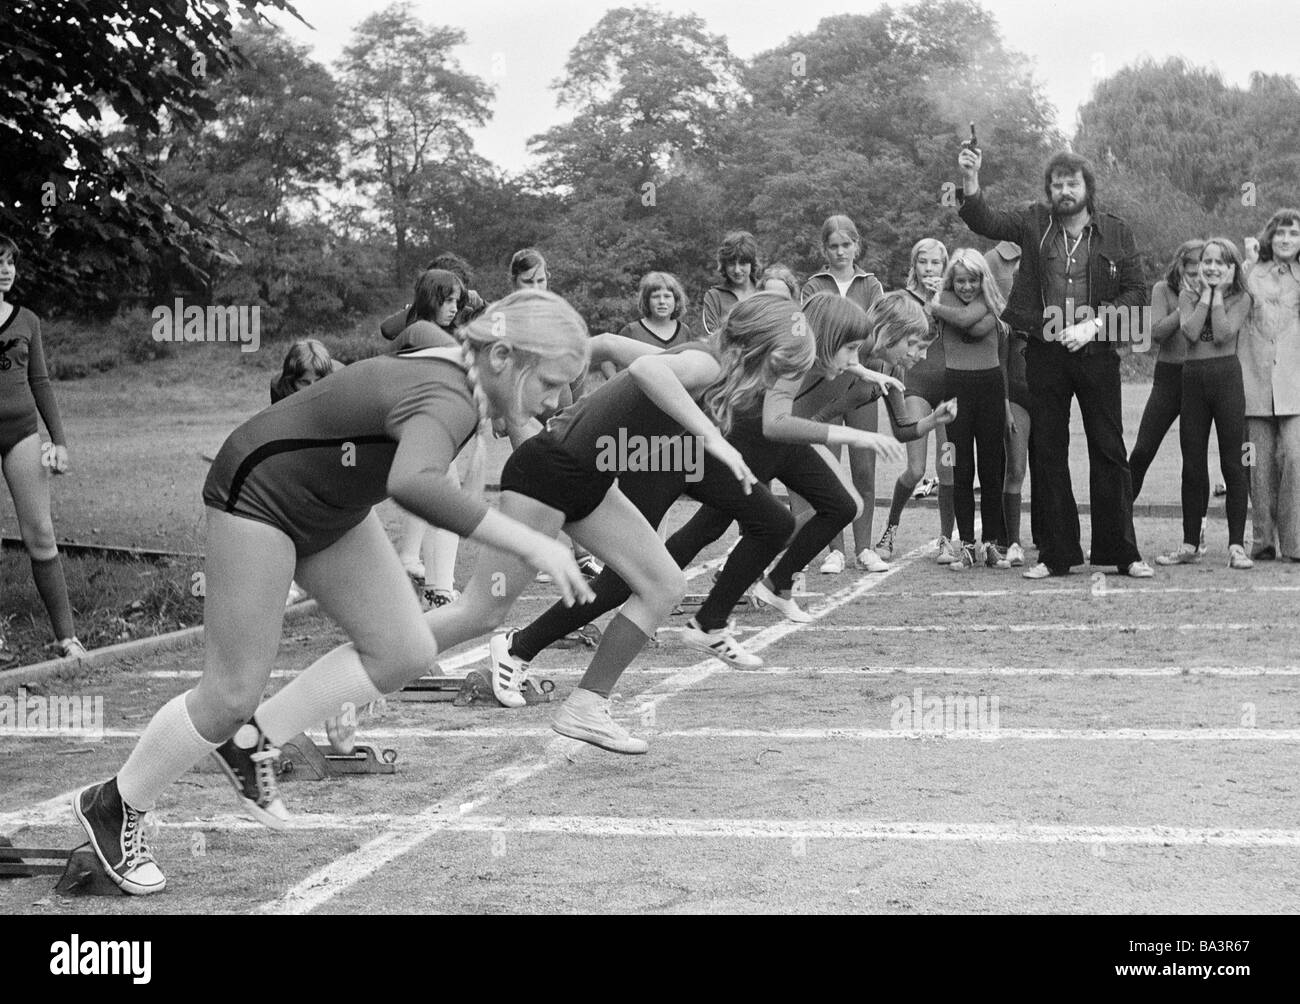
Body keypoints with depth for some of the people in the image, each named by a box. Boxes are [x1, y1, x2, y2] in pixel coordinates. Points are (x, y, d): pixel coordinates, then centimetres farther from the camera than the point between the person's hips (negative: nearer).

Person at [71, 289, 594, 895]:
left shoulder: (455, 364, -8)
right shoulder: (446, 402, -36)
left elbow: (420, 333, 18)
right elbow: (412, 484, -59)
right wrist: (524, 542, -60)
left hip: (328, 507, 10)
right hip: (260, 496, -10)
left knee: (404, 653, 0)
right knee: (233, 694, -5)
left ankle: (252, 743, 14)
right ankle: (113, 807, 18)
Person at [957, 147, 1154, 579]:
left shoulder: (1115, 232, 2)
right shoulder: (1034, 223, 5)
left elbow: (1136, 292, 0)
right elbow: (984, 221, -9)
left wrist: (1093, 325, -13)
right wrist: (970, 180, -27)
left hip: (1097, 352, -1)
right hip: (1044, 354, 1)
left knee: (1110, 453, 2)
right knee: (1046, 454, 5)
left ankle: (1122, 552, 9)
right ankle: (1056, 554, 13)